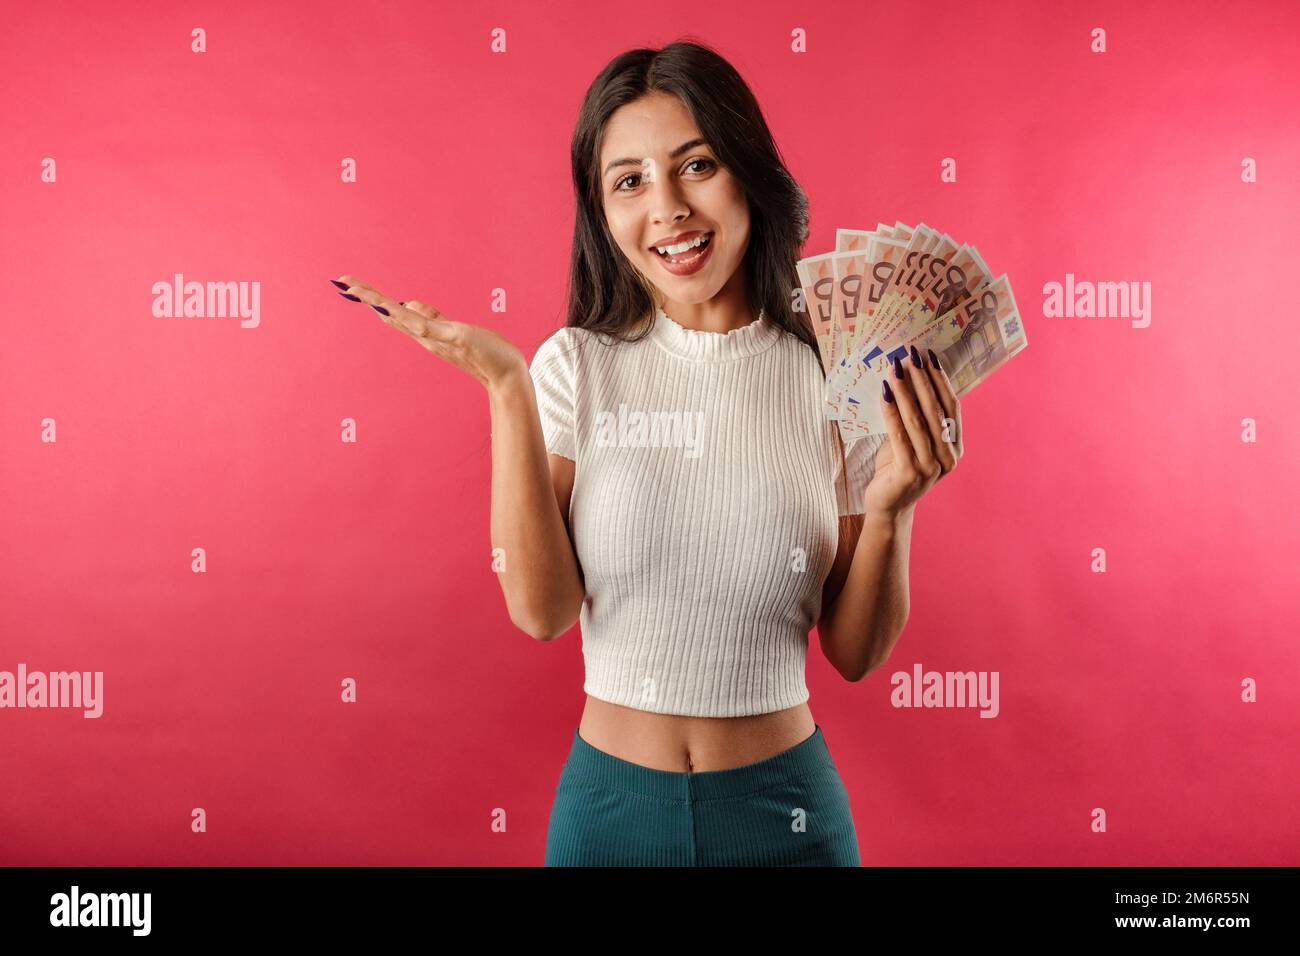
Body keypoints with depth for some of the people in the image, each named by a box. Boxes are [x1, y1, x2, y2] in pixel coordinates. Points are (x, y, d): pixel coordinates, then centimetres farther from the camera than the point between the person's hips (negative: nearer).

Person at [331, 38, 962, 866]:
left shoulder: (836, 377, -8)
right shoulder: (577, 367, -6)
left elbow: (857, 654, -4)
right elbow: (543, 610, -15)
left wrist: (891, 511, -20)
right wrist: (507, 391, -19)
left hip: (780, 805, 0)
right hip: (611, 802, 0)